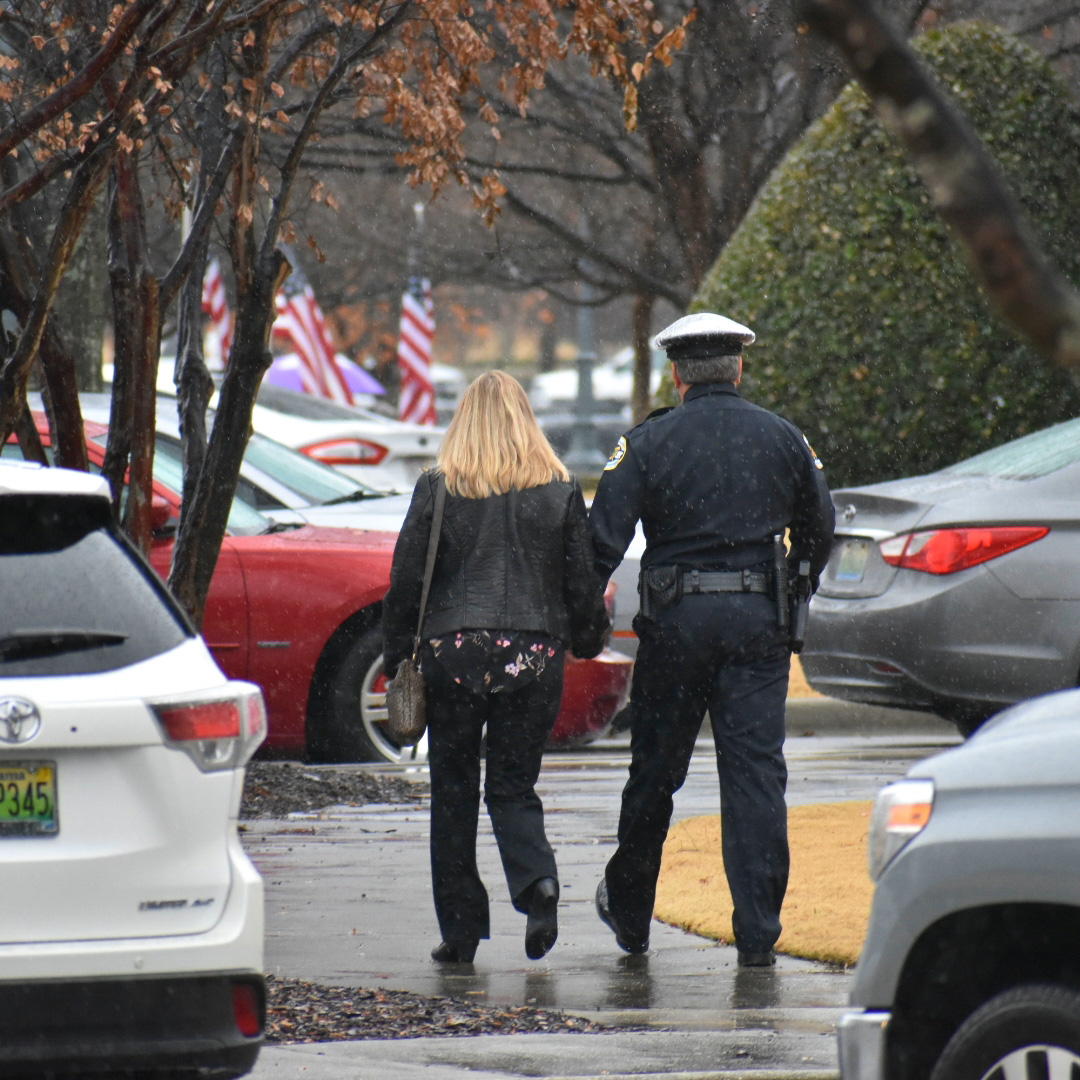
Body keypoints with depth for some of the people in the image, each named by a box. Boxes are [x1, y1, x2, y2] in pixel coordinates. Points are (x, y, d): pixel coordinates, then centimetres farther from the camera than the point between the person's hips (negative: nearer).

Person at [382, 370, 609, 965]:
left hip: (454, 651, -1)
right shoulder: (560, 491, 3)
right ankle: (537, 880, -19)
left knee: (454, 792, 9)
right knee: (513, 785, 9)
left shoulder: (438, 488, -1)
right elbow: (582, 581, 6)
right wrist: (589, 636, 24)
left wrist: (396, 657, 9)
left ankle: (460, 928, 9)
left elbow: (406, 580, 0)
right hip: (533, 654, 1)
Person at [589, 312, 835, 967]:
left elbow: (604, 536, -7)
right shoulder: (783, 439, 5)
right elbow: (819, 530, 15)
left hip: (677, 617, -1)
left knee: (656, 768, 11)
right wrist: (793, 595, 31)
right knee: (756, 772, 1)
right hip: (760, 619, 1)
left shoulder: (649, 442, -3)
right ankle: (758, 936, -3)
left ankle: (629, 912, 27)